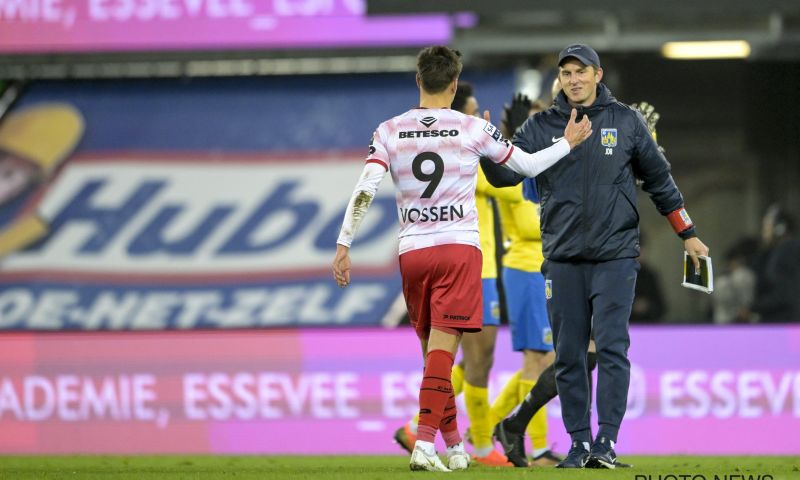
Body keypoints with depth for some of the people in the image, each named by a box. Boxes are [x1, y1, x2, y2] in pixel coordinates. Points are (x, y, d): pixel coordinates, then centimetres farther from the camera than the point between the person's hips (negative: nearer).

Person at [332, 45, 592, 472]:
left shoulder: (390, 132, 3)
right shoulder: (473, 129, 0)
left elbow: (364, 190, -7)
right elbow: (528, 165, 11)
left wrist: (343, 245, -5)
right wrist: (568, 142, 27)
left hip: (412, 251, 3)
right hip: (459, 247, -3)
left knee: (433, 349, 14)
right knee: (441, 349, -10)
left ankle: (455, 444, 23)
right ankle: (424, 444, -23)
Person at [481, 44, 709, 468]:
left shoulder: (626, 121, 5)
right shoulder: (541, 127, 6)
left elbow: (659, 179, 12)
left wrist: (688, 235, 15)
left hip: (615, 256, -2)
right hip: (563, 258, 2)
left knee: (612, 347, -10)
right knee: (568, 356, 3)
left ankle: (607, 441, -9)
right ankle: (579, 443, 9)